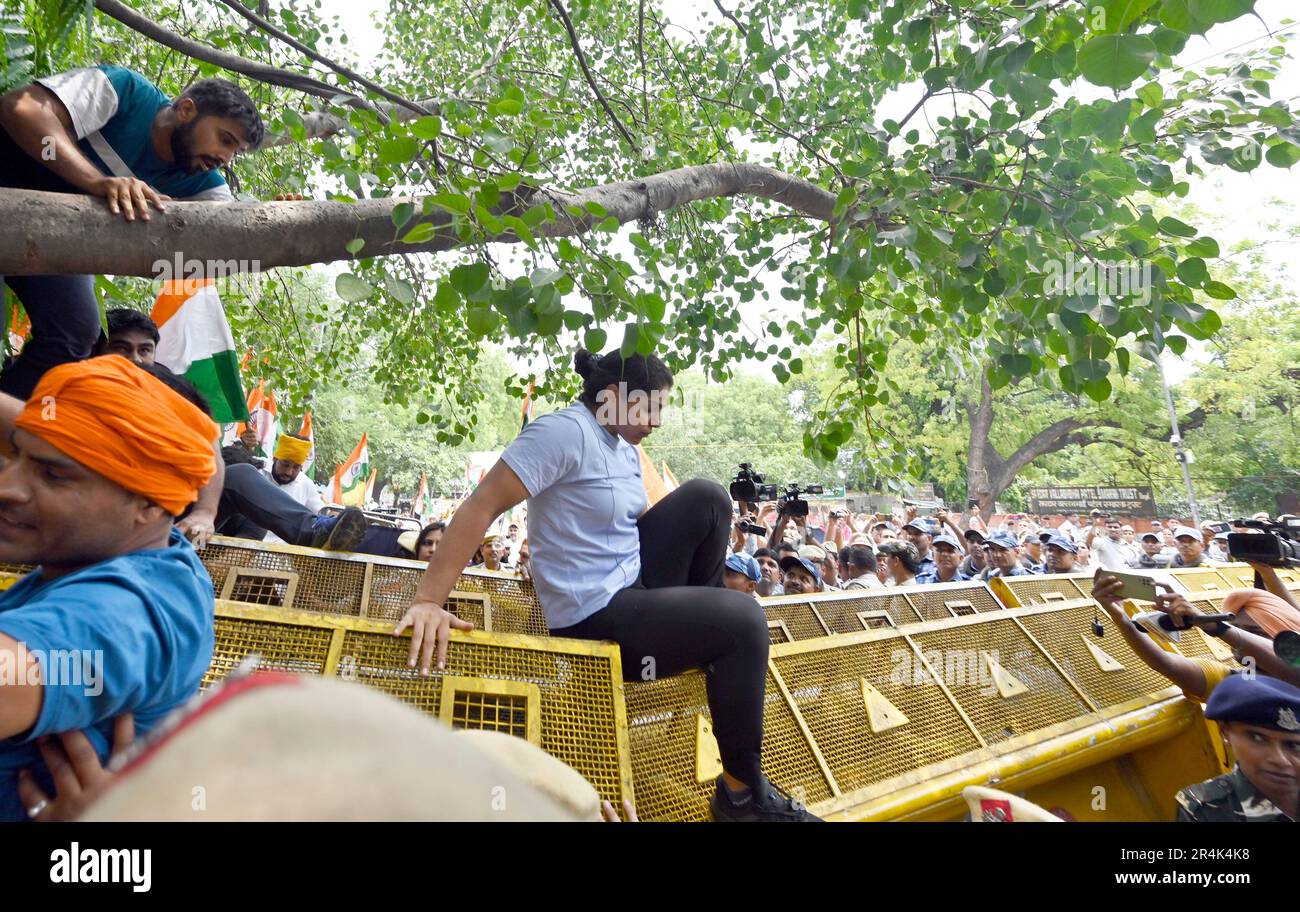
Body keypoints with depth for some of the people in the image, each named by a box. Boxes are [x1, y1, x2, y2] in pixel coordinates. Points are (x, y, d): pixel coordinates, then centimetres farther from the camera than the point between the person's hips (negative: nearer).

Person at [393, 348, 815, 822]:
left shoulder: (625, 448, 7)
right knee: (742, 620, -17)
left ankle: (699, 620, 16)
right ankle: (742, 792, -2)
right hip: (598, 618, -9)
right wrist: (428, 601, -31)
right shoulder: (566, 431, -21)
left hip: (636, 584, 9)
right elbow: (482, 506, -26)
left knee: (705, 498, 0)